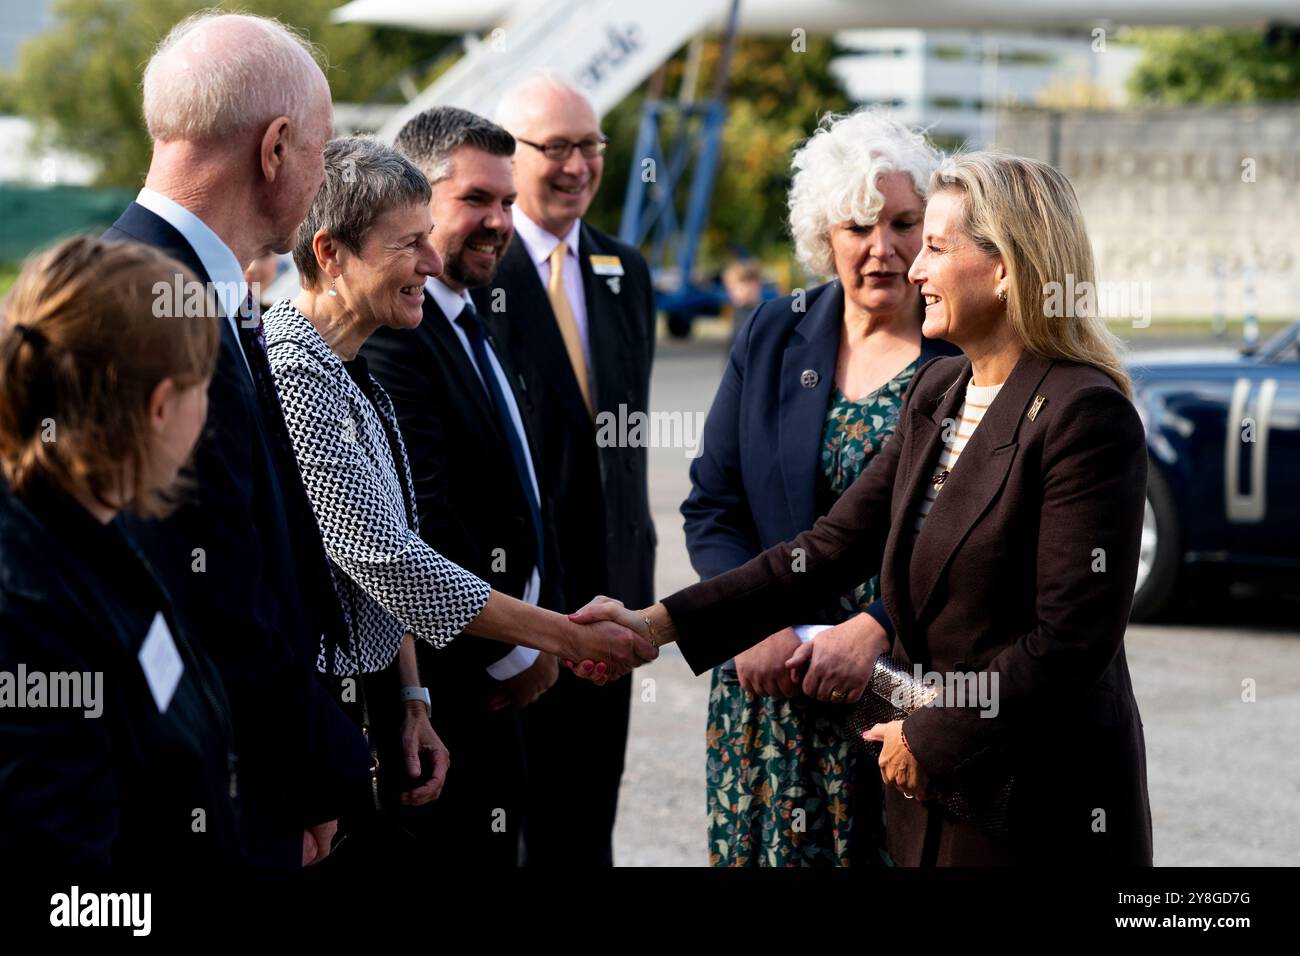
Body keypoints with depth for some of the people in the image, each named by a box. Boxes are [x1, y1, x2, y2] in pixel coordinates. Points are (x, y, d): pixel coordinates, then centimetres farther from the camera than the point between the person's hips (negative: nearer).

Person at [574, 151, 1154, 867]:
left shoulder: (1087, 413, -17)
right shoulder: (935, 393, 9)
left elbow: (1072, 639, -20)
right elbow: (831, 547, 6)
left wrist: (930, 741, -14)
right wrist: (660, 623, -2)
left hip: (1047, 808, -7)